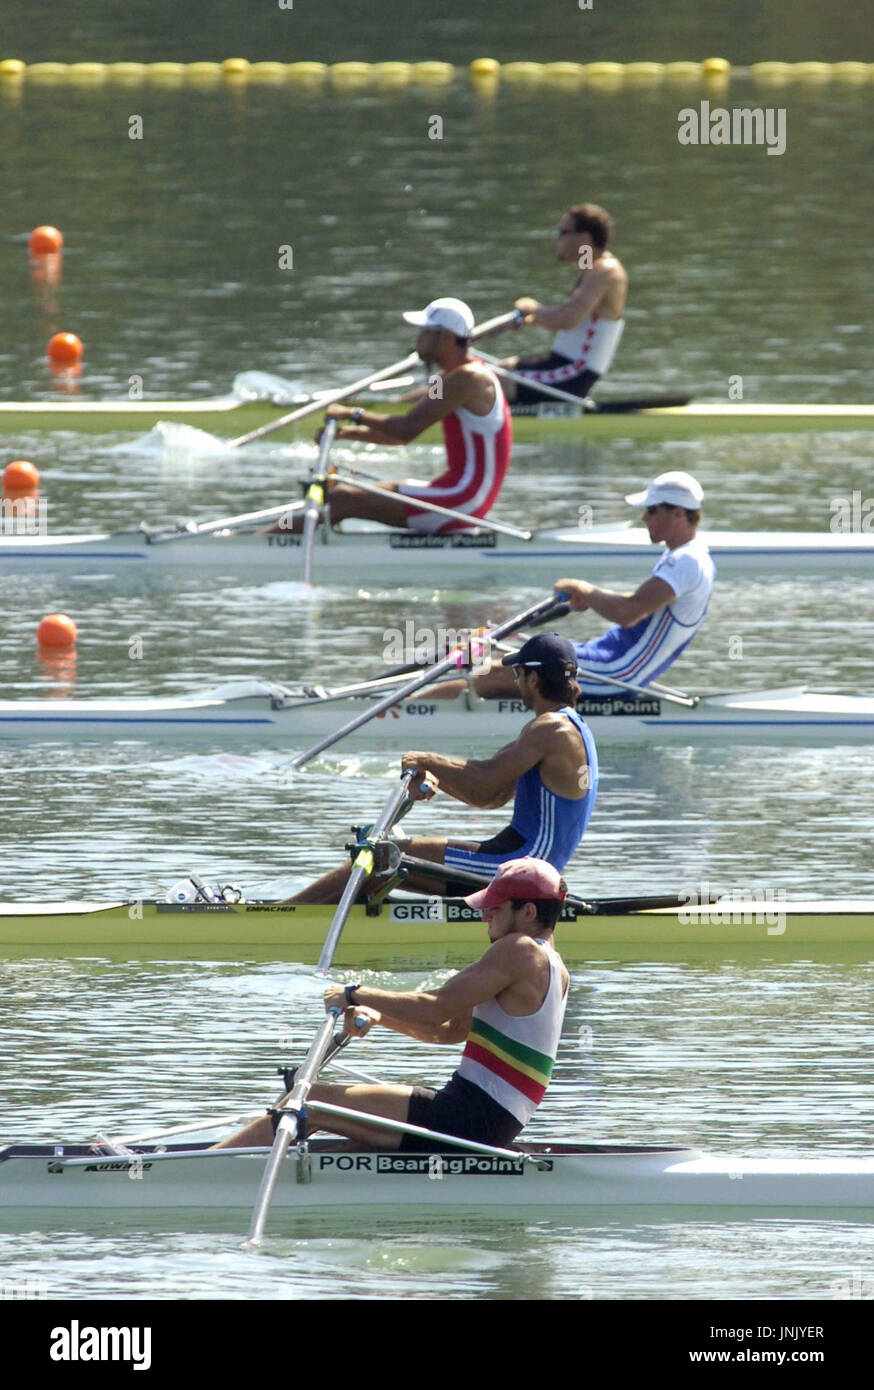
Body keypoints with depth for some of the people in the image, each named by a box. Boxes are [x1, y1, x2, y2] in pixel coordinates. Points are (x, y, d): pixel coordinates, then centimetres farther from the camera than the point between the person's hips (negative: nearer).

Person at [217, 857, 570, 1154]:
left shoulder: (520, 951, -11)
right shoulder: (551, 967, 20)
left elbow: (436, 1010, -17)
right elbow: (450, 1029, 22)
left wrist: (356, 995, -5)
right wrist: (378, 1016, 9)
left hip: (469, 1121, -10)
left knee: (313, 1102, -12)